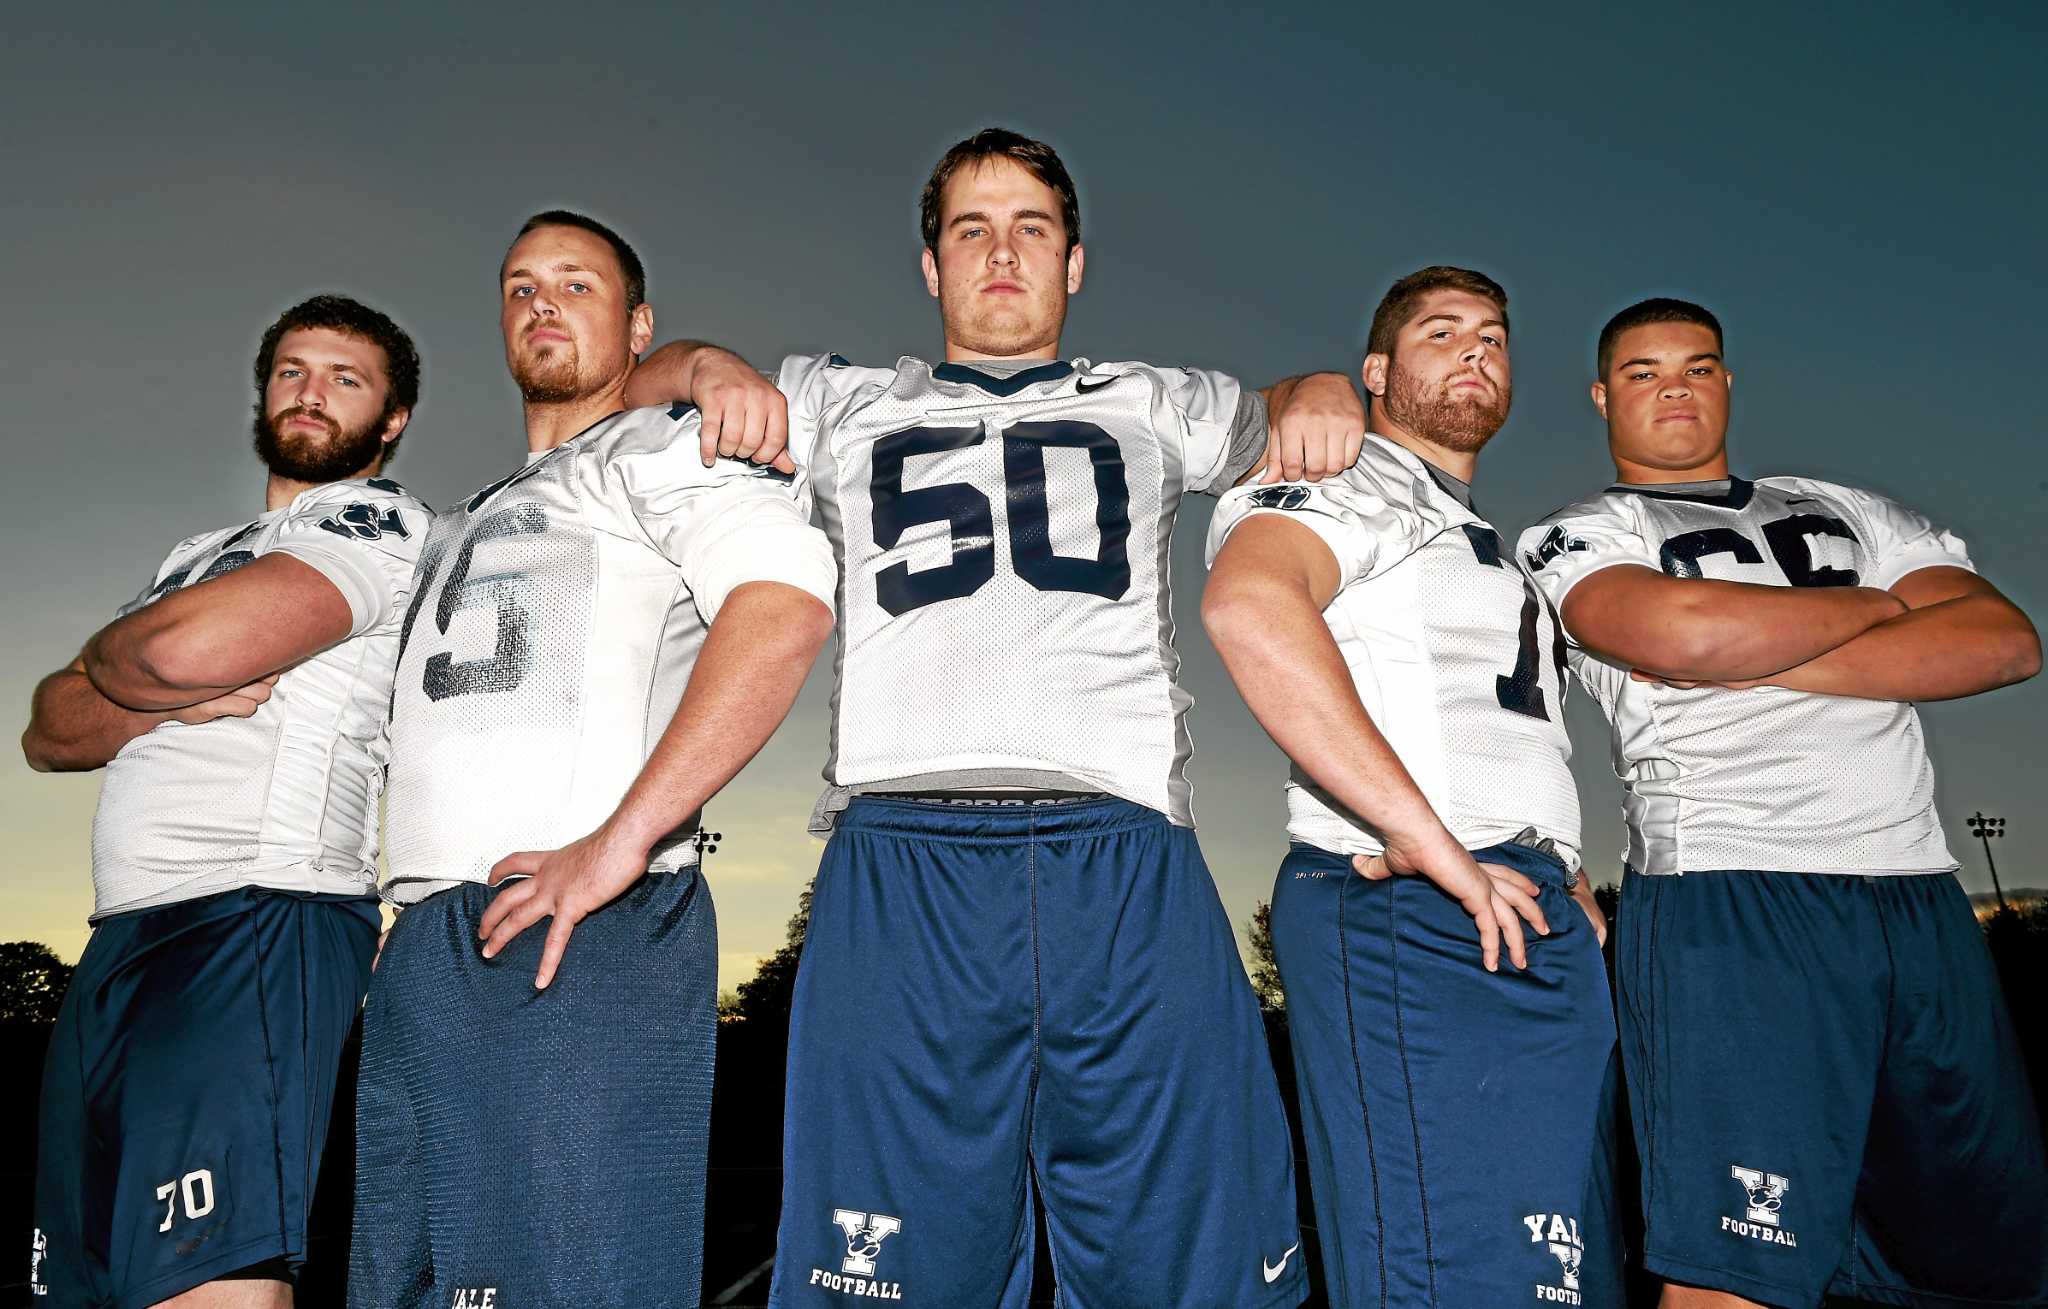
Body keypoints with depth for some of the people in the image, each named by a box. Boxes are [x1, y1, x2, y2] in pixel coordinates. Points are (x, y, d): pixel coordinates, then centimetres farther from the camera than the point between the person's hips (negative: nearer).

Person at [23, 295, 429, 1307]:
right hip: (118, 947, 9)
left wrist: (103, 657, 7)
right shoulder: (196, 554, 26)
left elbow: (192, 645, -16)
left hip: (255, 926, -8)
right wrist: (168, 693, -4)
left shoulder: (381, 522, 1)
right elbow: (48, 732, 16)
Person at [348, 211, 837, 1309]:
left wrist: (621, 839, -22)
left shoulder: (659, 450, 4)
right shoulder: (468, 519, 30)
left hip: (583, 936, -8)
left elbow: (785, 604, -17)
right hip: (422, 949, 8)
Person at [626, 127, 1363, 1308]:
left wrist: (1323, 391, 17)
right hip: (902, 853, 0)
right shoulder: (849, 407, 27)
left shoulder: (1150, 406, 28)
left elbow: (1288, 414, 41)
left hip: (1124, 858, 1)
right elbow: (650, 376, 36)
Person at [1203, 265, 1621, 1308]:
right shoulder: (1347, 482, 0)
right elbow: (1246, 602, -24)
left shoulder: (1494, 553, 31)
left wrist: (1567, 884, 13)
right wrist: (1426, 841, -25)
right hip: (1408, 913, -9)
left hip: (1539, 922, 10)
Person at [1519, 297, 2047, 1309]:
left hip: (1925, 902, 6)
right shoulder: (1581, 535, 8)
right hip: (1731, 903, -5)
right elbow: (1678, 632, -15)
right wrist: (1881, 603, 3)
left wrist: (1752, 659, -6)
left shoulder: (1845, 508, 23)